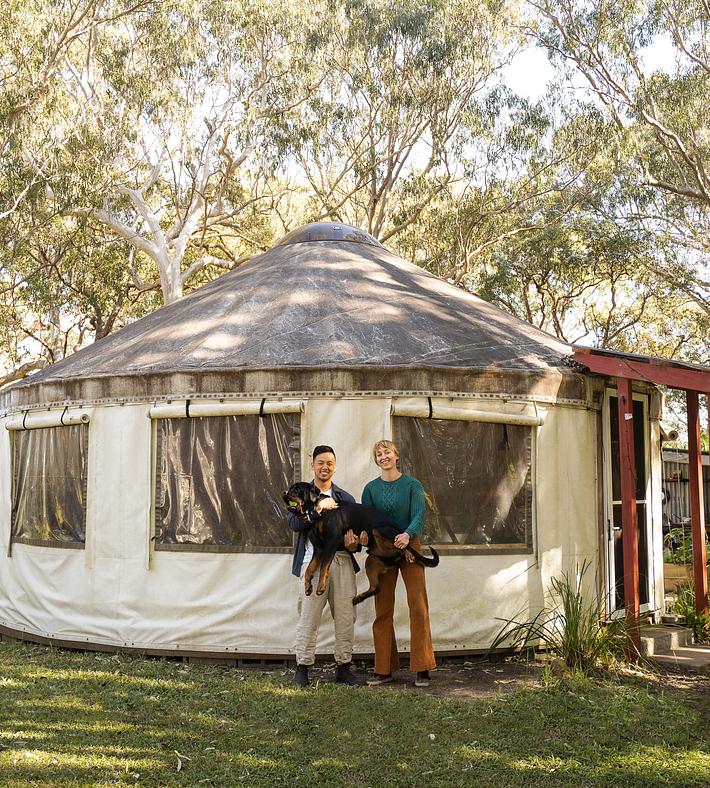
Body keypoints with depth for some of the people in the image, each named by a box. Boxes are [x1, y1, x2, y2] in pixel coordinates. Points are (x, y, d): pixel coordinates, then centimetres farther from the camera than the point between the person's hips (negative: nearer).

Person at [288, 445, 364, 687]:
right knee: (308, 618, -5)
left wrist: (354, 542, -5)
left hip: (342, 560, 3)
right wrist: (318, 508, -15)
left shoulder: (345, 498, 18)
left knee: (345, 617, 3)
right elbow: (294, 523, -7)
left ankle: (343, 668, 13)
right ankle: (302, 669, 2)